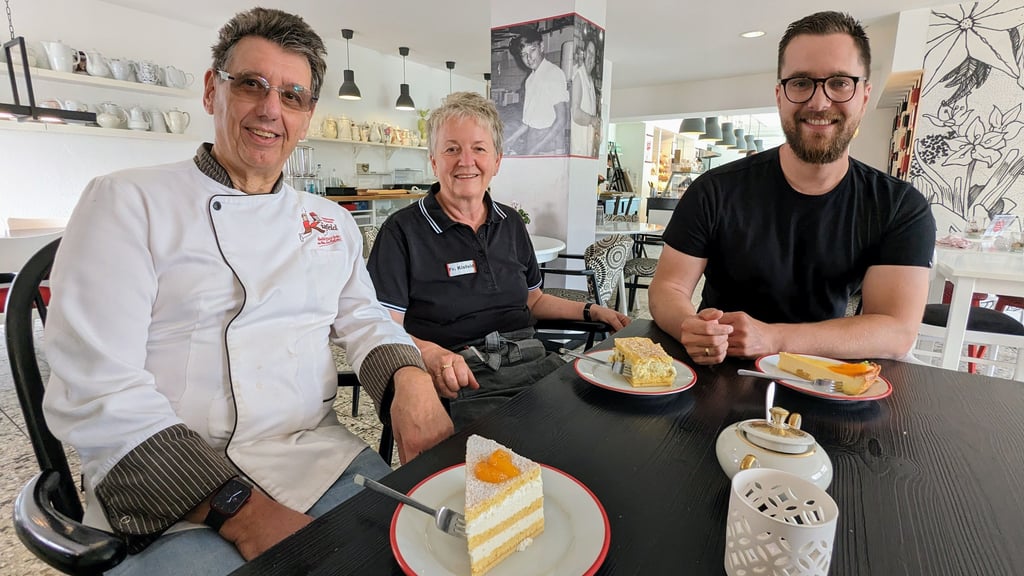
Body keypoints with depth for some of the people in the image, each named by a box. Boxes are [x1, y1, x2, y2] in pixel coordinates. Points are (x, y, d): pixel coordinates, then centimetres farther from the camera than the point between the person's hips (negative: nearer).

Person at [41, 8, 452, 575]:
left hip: (324, 459, 4)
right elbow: (94, 389, -10)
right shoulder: (126, 202, -3)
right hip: (176, 492, -3)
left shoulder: (331, 221, 12)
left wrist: (410, 378, -11)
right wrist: (242, 511, -20)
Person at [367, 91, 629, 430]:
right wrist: (431, 354, -28)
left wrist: (591, 311, 13)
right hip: (460, 379, -6)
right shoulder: (403, 231, -2)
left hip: (532, 362, 7)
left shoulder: (511, 224, 16)